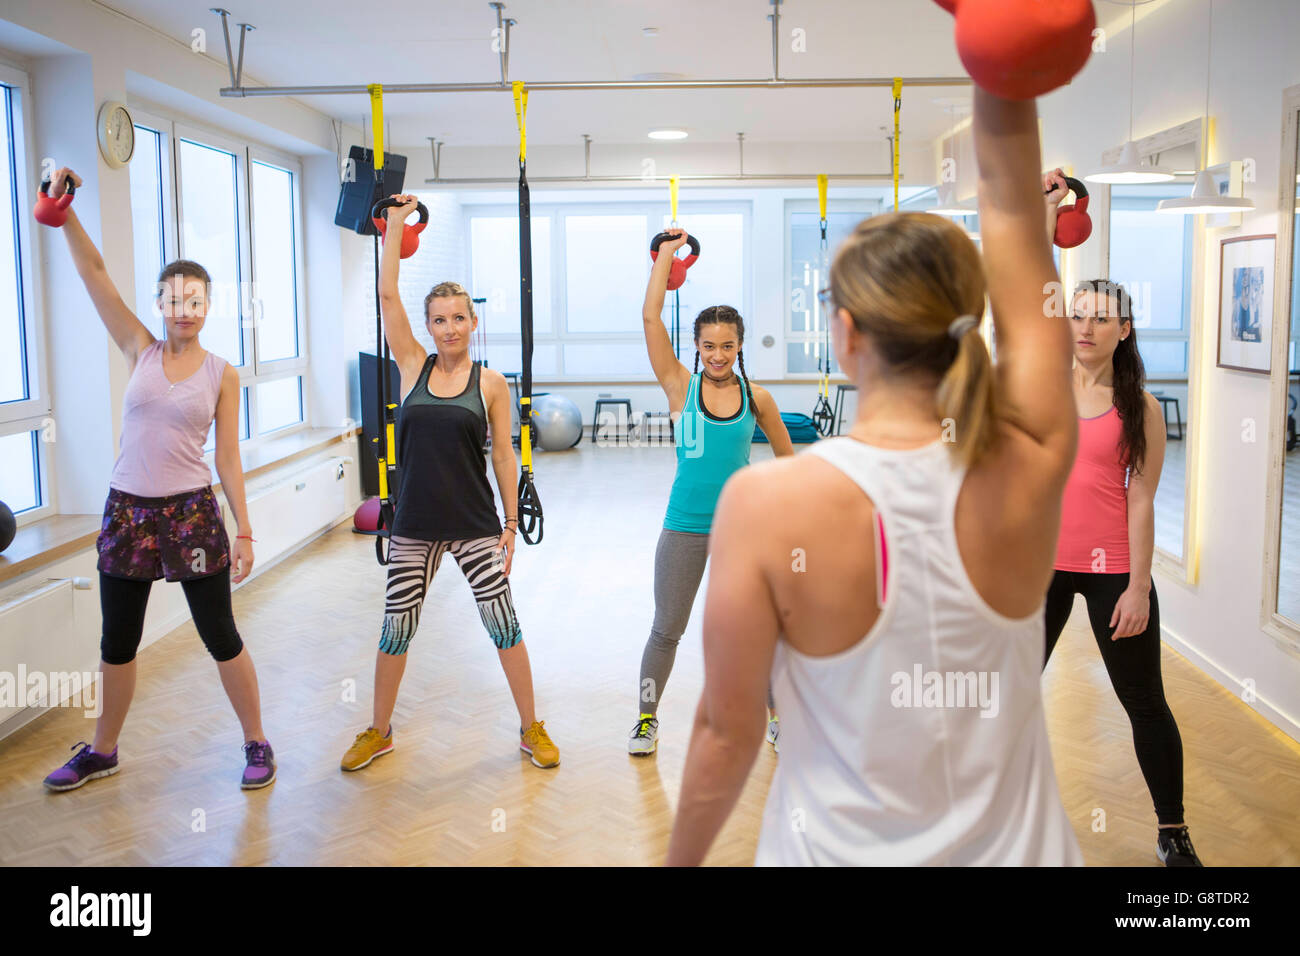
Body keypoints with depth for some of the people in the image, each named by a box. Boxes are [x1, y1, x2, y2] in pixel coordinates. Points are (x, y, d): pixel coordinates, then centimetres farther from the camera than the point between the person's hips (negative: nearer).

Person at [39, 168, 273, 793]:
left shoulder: (222, 374, -1)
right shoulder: (141, 351, 2)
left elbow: (228, 460, 0)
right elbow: (92, 272, -5)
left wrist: (244, 532, -2)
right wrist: (64, 208, -15)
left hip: (192, 512, -2)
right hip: (128, 508, 2)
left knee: (220, 636, 3)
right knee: (117, 642, 14)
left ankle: (257, 744, 20)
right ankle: (102, 751, 33)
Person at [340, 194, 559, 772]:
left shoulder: (490, 382, -1)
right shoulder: (413, 366, 2)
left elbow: (503, 454, 1)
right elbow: (387, 295, -3)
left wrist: (512, 522, -2)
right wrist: (396, 222, -4)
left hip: (475, 524, -1)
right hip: (415, 525, 2)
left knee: (503, 625, 3)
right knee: (396, 628, 11)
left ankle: (531, 730, 19)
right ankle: (379, 731, 29)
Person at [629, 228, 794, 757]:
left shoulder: (756, 397, -2)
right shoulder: (680, 386, -4)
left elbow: (786, 456, 12)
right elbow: (650, 318, -12)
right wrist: (666, 253, -7)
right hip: (684, 528, 0)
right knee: (665, 631, 9)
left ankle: (778, 715, 31)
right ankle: (647, 717, 30)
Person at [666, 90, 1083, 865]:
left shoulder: (768, 504, -24)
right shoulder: (1030, 466, -17)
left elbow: (725, 731, -14)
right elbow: (1011, 205, -10)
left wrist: (682, 859, 1)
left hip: (842, 848, -2)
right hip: (1016, 846, 3)